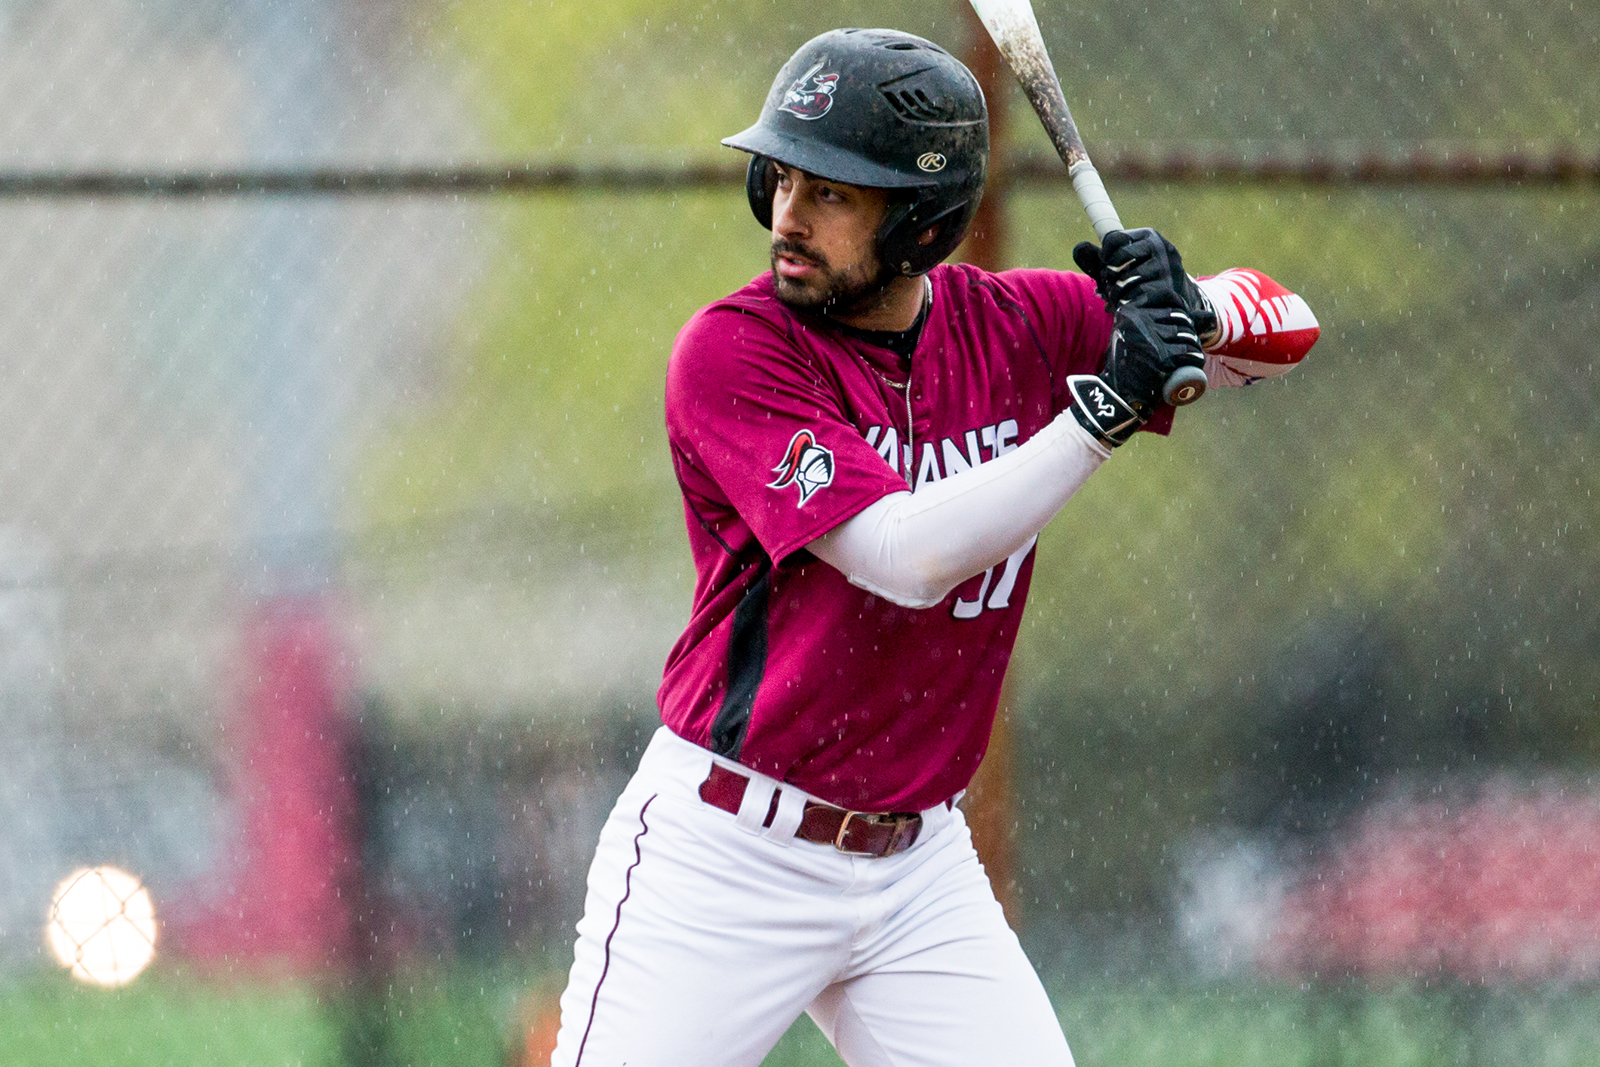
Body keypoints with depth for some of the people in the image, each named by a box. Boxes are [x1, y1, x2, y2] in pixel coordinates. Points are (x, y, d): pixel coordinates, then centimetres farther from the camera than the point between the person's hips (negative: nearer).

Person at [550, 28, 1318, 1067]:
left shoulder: (1018, 325, 1)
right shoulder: (734, 349, -14)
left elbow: (1280, 332, 10)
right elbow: (909, 556, -24)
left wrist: (1188, 311, -13)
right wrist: (1106, 403, -25)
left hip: (920, 866, 4)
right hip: (723, 854, -4)